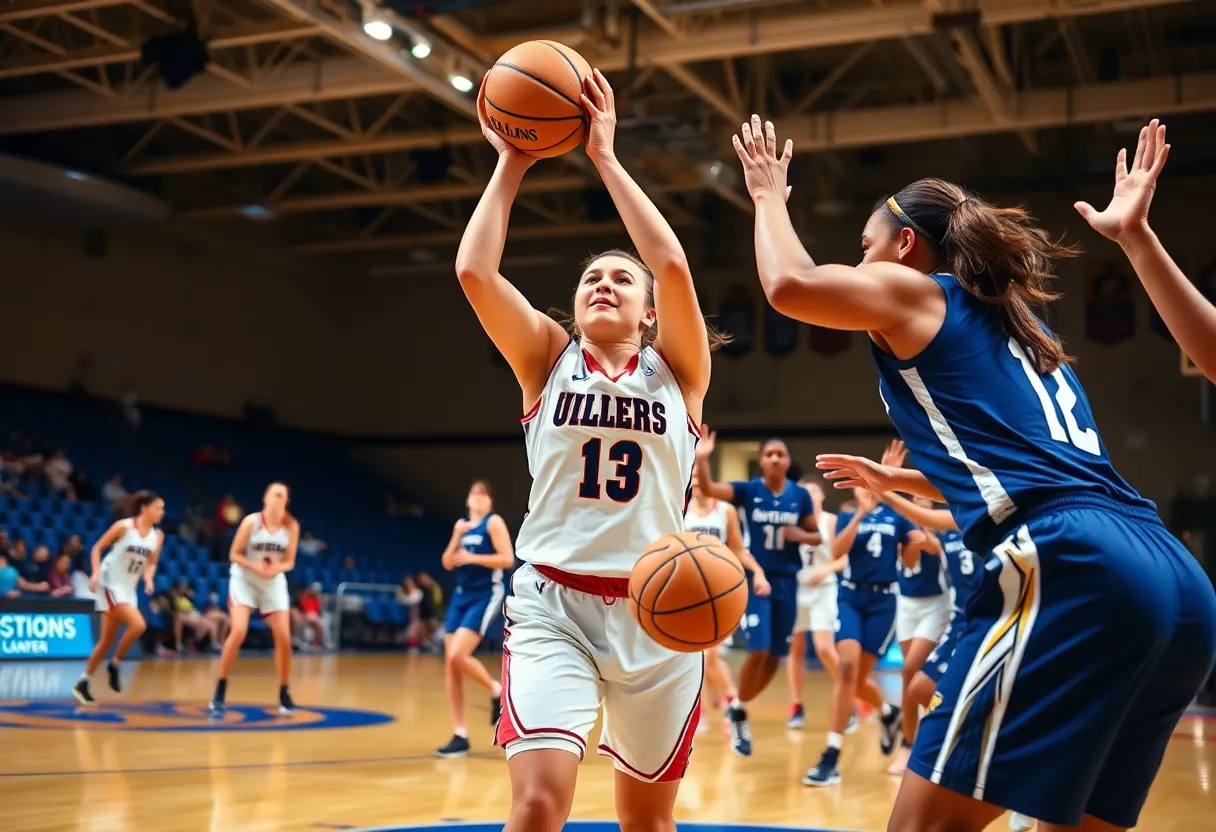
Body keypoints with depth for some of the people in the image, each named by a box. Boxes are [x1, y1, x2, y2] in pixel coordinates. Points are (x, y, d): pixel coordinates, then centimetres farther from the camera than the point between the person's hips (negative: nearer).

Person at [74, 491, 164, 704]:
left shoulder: (157, 535, 3)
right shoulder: (124, 526, -12)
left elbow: (151, 563, 13)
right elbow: (97, 548, -6)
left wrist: (149, 578, -7)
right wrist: (96, 573, -18)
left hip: (129, 588, 7)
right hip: (110, 583, -7)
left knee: (108, 639, 9)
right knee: (138, 625, -22)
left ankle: (83, 682, 20)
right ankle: (115, 664, -2)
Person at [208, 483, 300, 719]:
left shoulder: (291, 525, -7)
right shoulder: (251, 521, -15)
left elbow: (289, 562, -1)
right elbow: (234, 554, -10)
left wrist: (277, 568, -23)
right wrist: (256, 567, -26)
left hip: (274, 583, 3)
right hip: (244, 579, -3)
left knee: (284, 638, -3)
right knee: (238, 631, -20)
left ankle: (285, 696, 12)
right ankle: (219, 694, -10)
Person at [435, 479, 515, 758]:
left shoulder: (494, 522, -5)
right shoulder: (462, 524, 15)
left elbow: (508, 559, -15)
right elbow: (447, 564, 11)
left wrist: (473, 558, -19)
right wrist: (456, 537, -4)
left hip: (485, 596, -7)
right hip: (461, 595, 7)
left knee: (458, 656, -21)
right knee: (450, 664, 1)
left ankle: (497, 690, 6)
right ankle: (460, 735, 6)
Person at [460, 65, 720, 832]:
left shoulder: (676, 370, 6)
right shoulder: (549, 360, 8)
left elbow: (674, 265, -11)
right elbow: (473, 271, -7)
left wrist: (604, 156, -6)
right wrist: (512, 164, 0)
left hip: (657, 608, 1)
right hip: (553, 601, -1)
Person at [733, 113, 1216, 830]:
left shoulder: (915, 291, 11)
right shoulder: (1017, 325, 32)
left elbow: (789, 282, -3)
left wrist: (769, 193, 18)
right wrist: (897, 481, 52)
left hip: (1069, 575, -9)